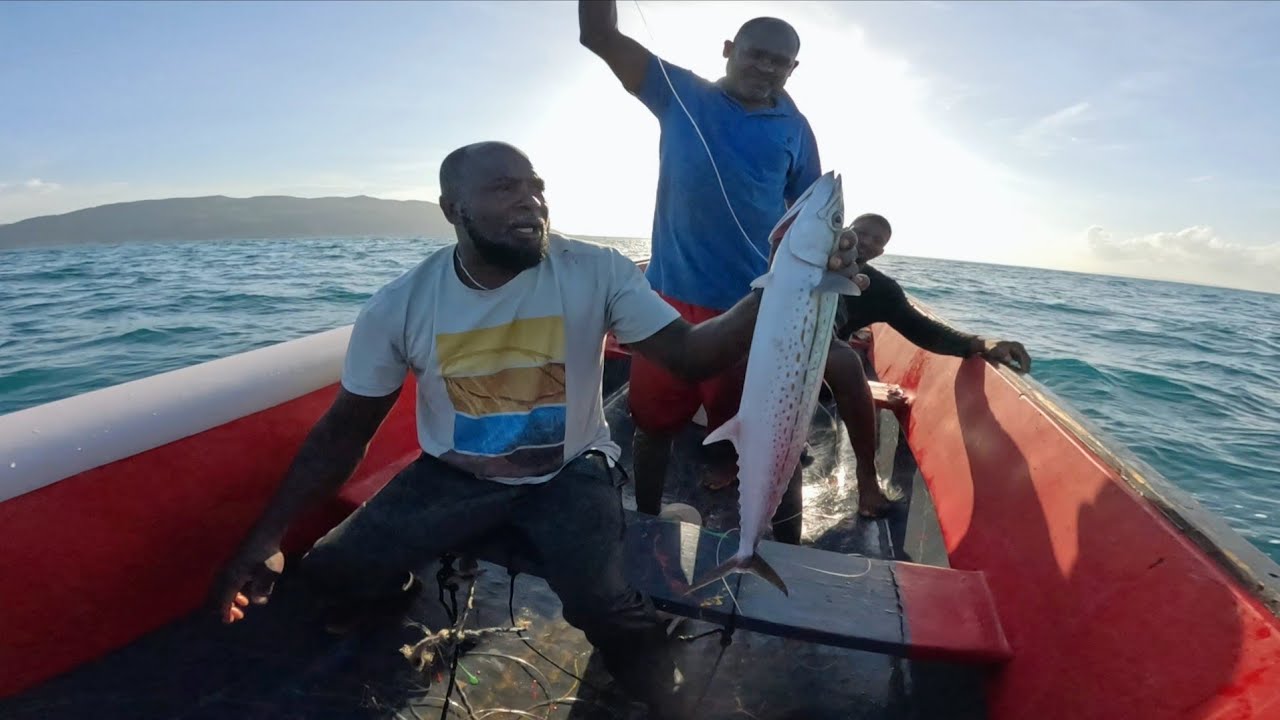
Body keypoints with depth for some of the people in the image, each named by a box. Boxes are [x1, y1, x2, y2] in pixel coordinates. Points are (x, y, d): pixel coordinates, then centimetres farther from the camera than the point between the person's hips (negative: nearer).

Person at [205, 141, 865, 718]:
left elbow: (689, 355, -18)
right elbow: (344, 430, -1)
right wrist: (265, 537, -5)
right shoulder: (400, 306, -10)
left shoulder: (597, 272, -14)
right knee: (330, 574, -8)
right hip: (455, 475, 3)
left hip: (571, 472, -2)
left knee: (600, 602, -24)